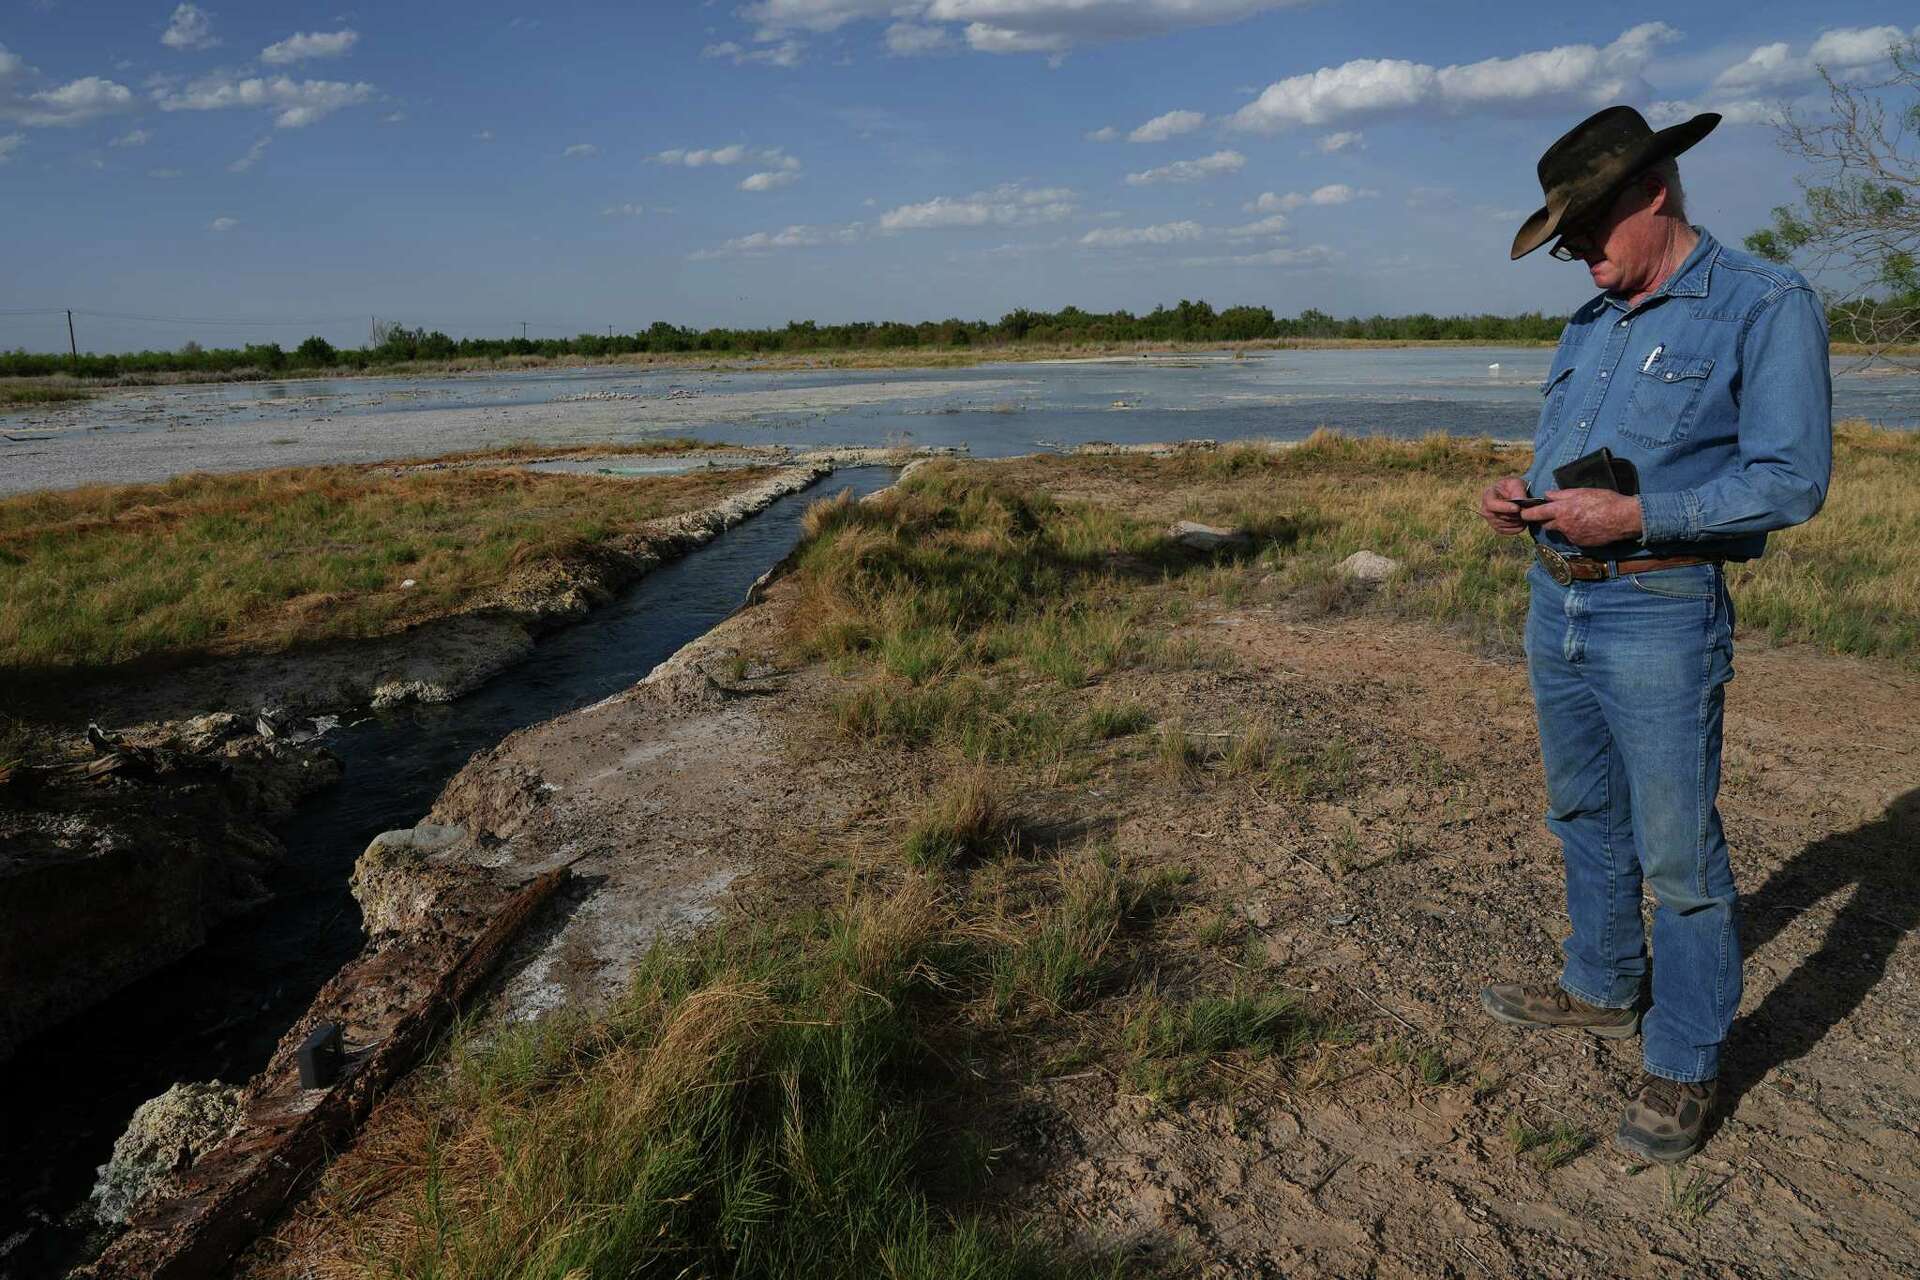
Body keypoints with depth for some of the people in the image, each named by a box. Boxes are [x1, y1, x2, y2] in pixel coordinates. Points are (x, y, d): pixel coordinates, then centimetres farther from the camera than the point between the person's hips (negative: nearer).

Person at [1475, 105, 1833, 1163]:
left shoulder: (1767, 306, -8)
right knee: (1585, 820, 19)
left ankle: (1684, 1065, 16)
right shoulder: (1590, 324, 14)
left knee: (1677, 854, 0)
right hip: (1555, 603, 8)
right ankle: (1602, 988, 38)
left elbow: (1791, 480, -16)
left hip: (1659, 618, -7)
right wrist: (1521, 499, 0)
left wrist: (1635, 516, -24)